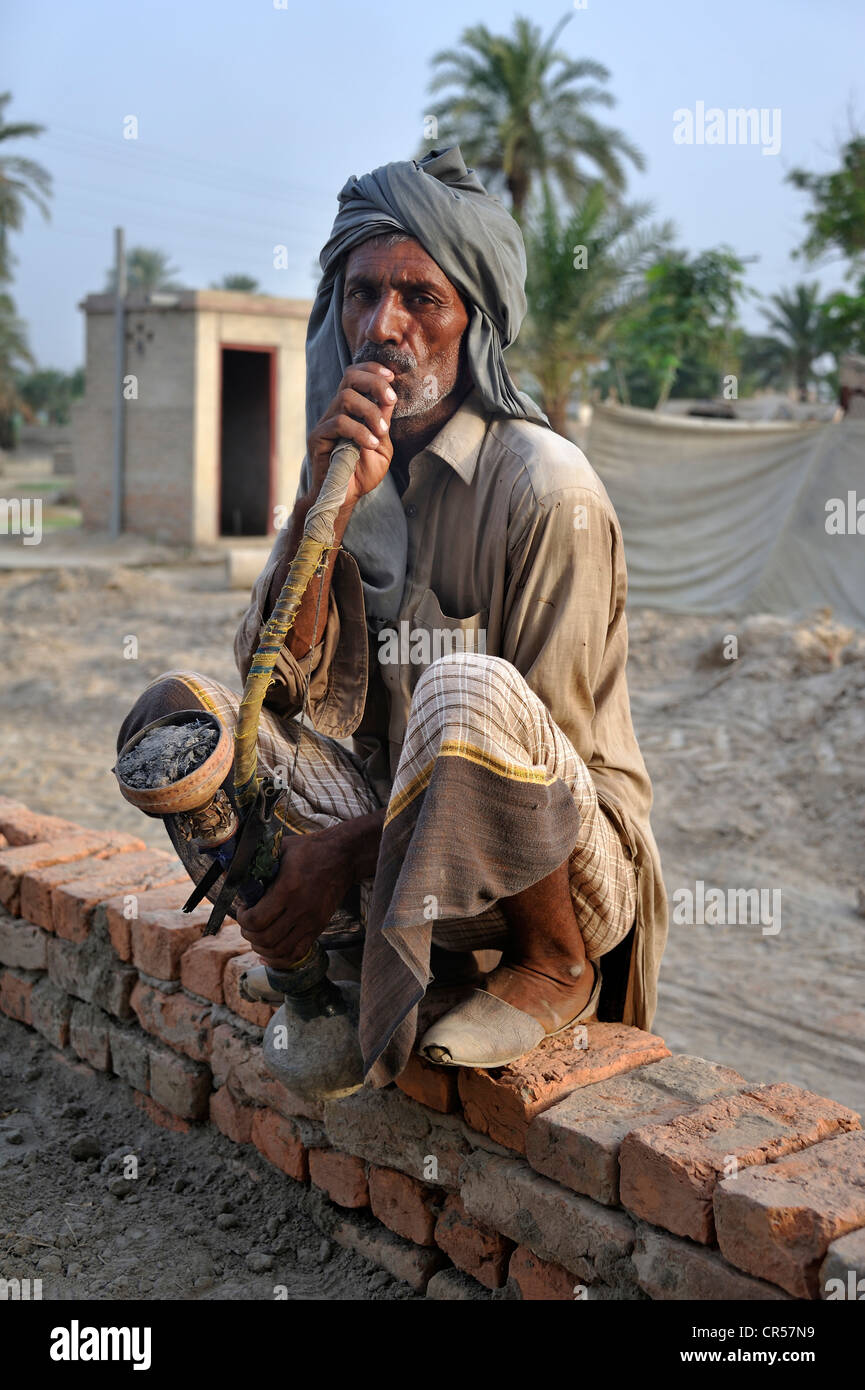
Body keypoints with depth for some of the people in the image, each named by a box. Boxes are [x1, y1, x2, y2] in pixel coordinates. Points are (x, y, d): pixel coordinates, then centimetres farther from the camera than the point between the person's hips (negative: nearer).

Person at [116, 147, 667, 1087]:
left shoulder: (544, 488, -17)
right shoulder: (345, 461, 2)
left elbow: (552, 751, -17)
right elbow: (274, 689, -7)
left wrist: (350, 847, -21)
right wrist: (325, 506, -21)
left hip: (567, 862, -5)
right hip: (395, 823, 5)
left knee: (464, 691, -37)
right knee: (176, 711, -10)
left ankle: (553, 970, -10)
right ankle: (334, 970, -4)